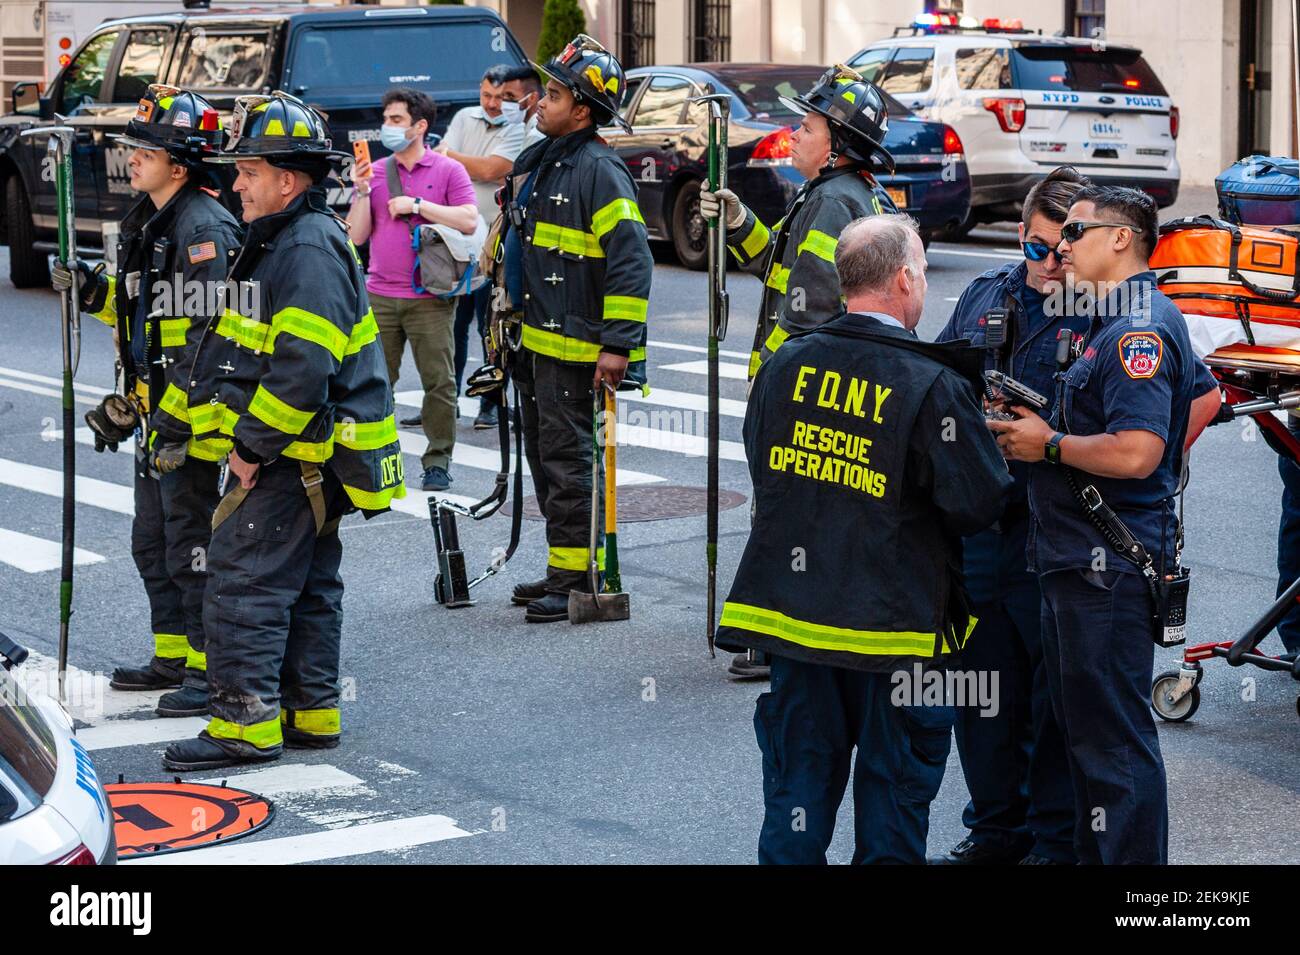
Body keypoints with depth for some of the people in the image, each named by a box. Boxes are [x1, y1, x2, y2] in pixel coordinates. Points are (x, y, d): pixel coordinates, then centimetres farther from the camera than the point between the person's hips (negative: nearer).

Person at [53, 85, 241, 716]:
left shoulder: (203, 227, -18)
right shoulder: (148, 219, 14)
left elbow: (207, 334, -23)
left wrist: (176, 422, -25)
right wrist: (96, 292, 7)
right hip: (157, 408, 10)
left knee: (192, 544, -5)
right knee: (152, 542, 17)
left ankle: (214, 670, 4)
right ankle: (173, 656, 29)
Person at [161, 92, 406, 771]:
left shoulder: (310, 249, -18)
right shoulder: (282, 242, 16)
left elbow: (303, 367, -26)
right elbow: (247, 352, 24)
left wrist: (253, 446, -20)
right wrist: (248, 439, 17)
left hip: (296, 460, -11)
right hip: (305, 458, 11)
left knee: (242, 581, -10)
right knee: (305, 586, 15)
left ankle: (246, 721, -8)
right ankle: (310, 713, 23)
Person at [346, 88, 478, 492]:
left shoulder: (448, 171, 2)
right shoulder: (374, 173, 12)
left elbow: (468, 221, -9)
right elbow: (357, 235, 9)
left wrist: (418, 205, -11)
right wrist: (362, 192, -5)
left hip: (429, 299, -3)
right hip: (380, 297, 3)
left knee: (439, 382, -2)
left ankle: (438, 461, 5)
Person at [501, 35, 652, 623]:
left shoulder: (599, 171, -16)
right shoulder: (537, 161, 14)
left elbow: (631, 260, -20)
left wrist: (618, 344, -22)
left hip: (574, 348, -10)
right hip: (535, 342, 10)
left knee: (566, 462, -6)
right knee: (543, 458, 14)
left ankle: (574, 578, 0)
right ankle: (562, 573, 22)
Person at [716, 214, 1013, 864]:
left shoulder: (785, 365, 0)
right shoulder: (934, 387, -16)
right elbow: (981, 505, -13)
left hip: (793, 611, 4)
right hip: (896, 619, -4)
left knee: (798, 787, 13)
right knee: (892, 792, 10)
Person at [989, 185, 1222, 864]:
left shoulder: (1136, 332, -18)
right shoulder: (1139, 320, 16)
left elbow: (1134, 453, -28)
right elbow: (1206, 395, 31)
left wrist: (1049, 445, -15)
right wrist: (1161, 467, 24)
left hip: (1107, 570, -11)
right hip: (1080, 559, 11)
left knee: (1114, 739, -6)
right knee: (1081, 726, 17)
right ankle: (1091, 854, 26)